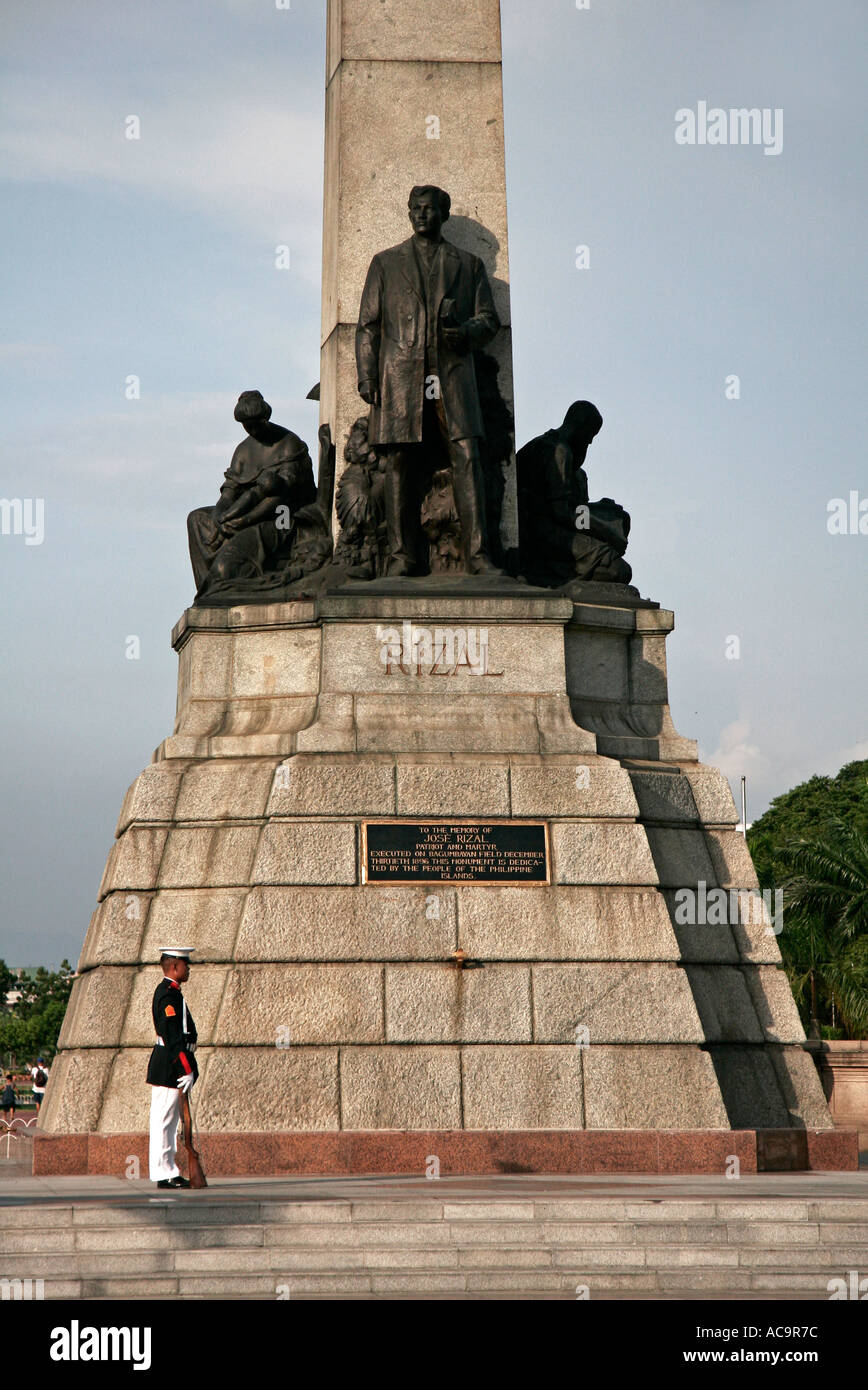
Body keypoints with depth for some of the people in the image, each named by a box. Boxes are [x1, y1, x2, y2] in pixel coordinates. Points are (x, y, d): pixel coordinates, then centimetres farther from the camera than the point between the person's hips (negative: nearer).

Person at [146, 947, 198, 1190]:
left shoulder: (168, 992, 18)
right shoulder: (169, 995, -15)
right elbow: (173, 1038, -21)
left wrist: (188, 1069, 21)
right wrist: (187, 1071, -21)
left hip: (169, 1066, 11)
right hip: (169, 1067, -11)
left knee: (169, 1121, 12)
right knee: (163, 1120, -7)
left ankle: (169, 1172, 16)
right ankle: (164, 1173, -6)